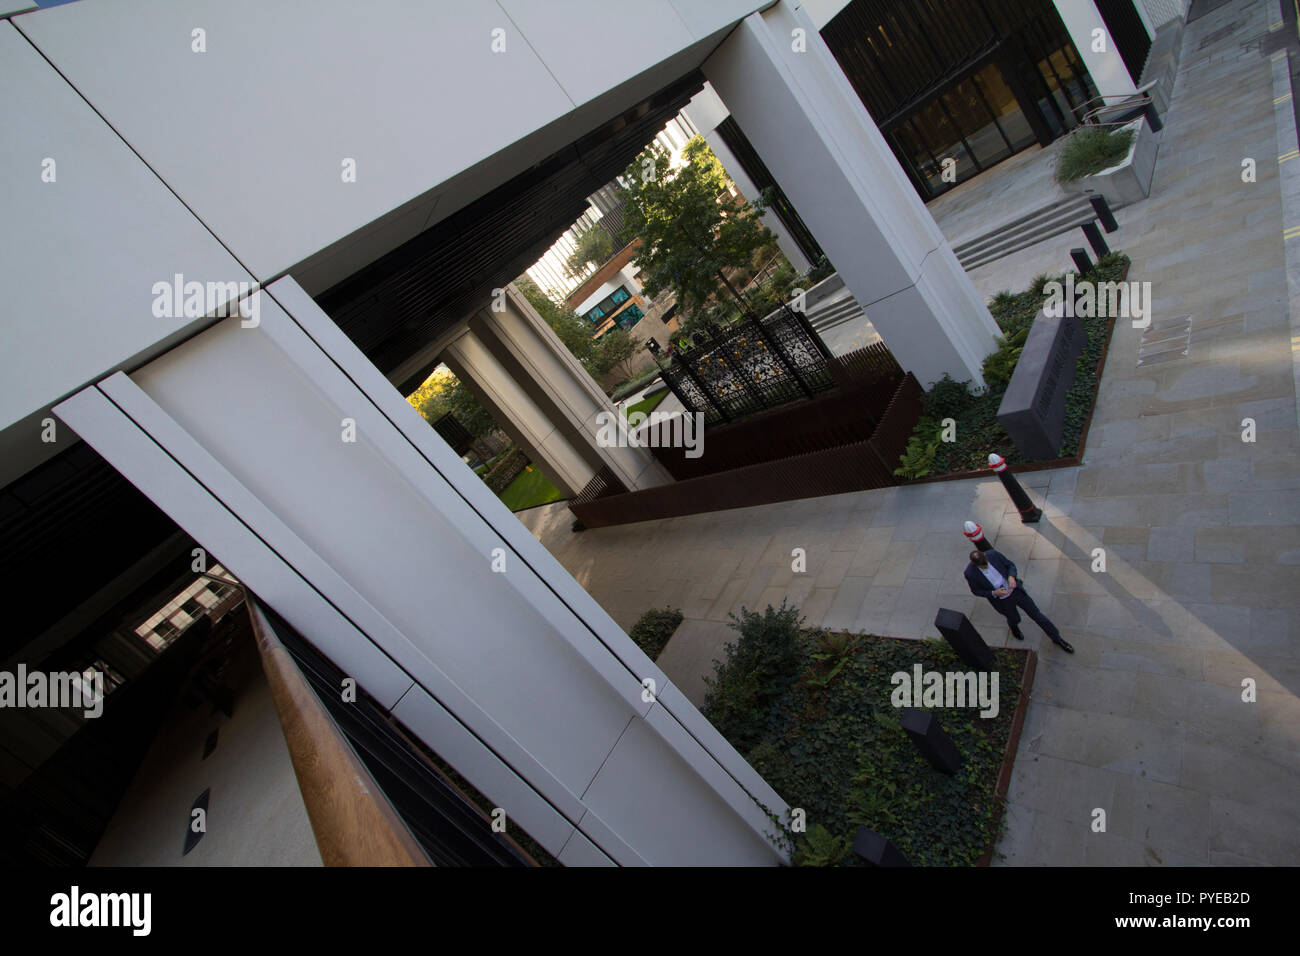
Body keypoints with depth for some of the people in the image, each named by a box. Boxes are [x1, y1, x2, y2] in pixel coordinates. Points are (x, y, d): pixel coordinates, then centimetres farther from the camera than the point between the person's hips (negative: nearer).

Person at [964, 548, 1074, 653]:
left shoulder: (993, 554, -26)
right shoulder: (970, 573, -29)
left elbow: (1010, 565, -8)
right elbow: (976, 591, -12)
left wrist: (1012, 577, -27)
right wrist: (994, 593, -25)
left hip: (1014, 590, 1)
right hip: (1002, 601, -1)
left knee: (1036, 614, 13)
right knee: (1014, 619, 25)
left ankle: (1057, 638, 37)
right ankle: (1014, 628, 65)